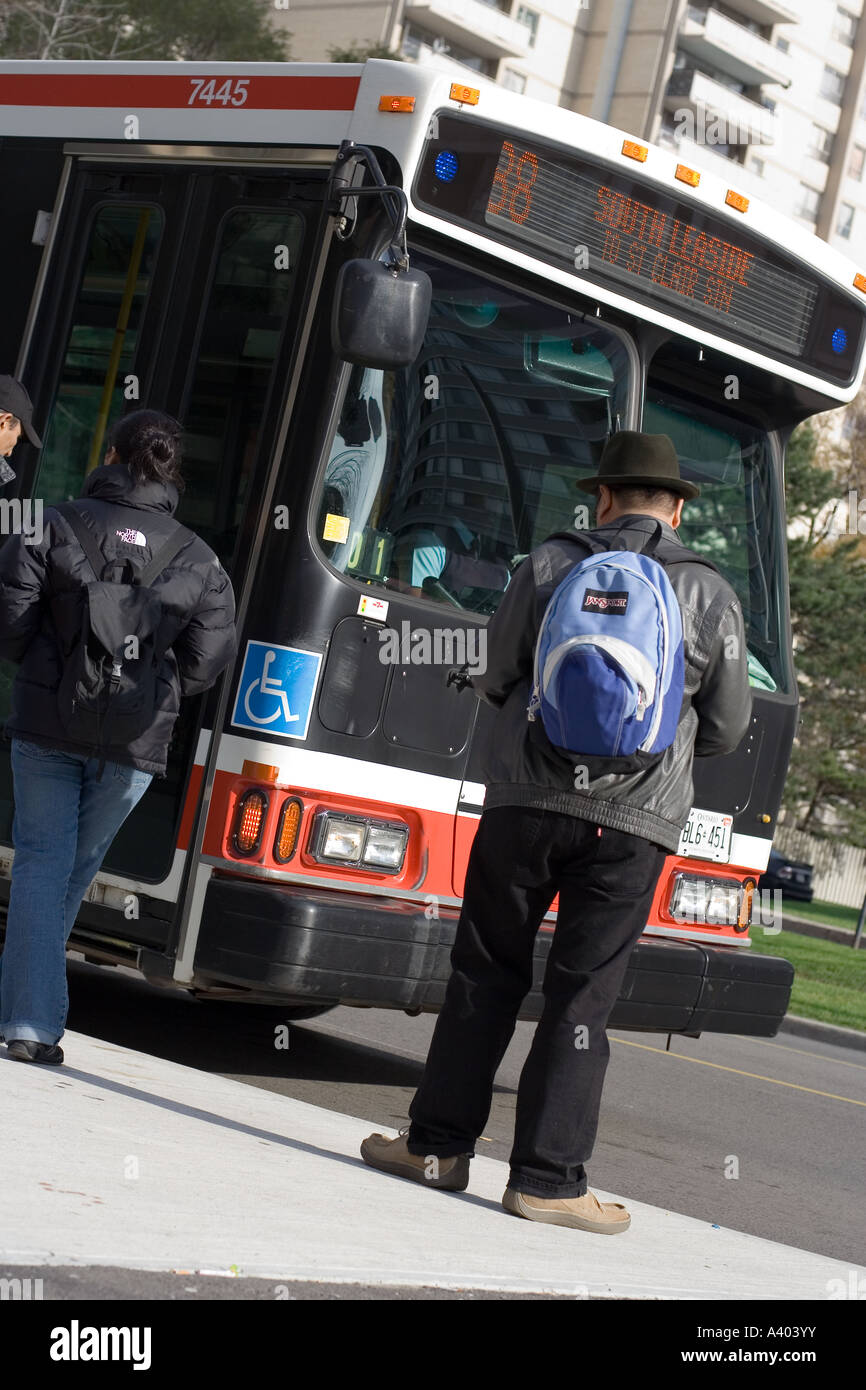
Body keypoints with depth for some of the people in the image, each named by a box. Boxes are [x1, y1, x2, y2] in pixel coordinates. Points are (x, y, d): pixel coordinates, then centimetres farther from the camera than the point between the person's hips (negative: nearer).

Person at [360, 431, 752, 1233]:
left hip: (527, 800, 1)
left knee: (484, 979, 12)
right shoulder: (712, 596, 4)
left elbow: (499, 679, 8)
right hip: (634, 820, 0)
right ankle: (546, 1179, 4)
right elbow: (726, 728, 10)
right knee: (581, 1000, 3)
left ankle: (438, 1145, 17)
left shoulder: (549, 565, 3)